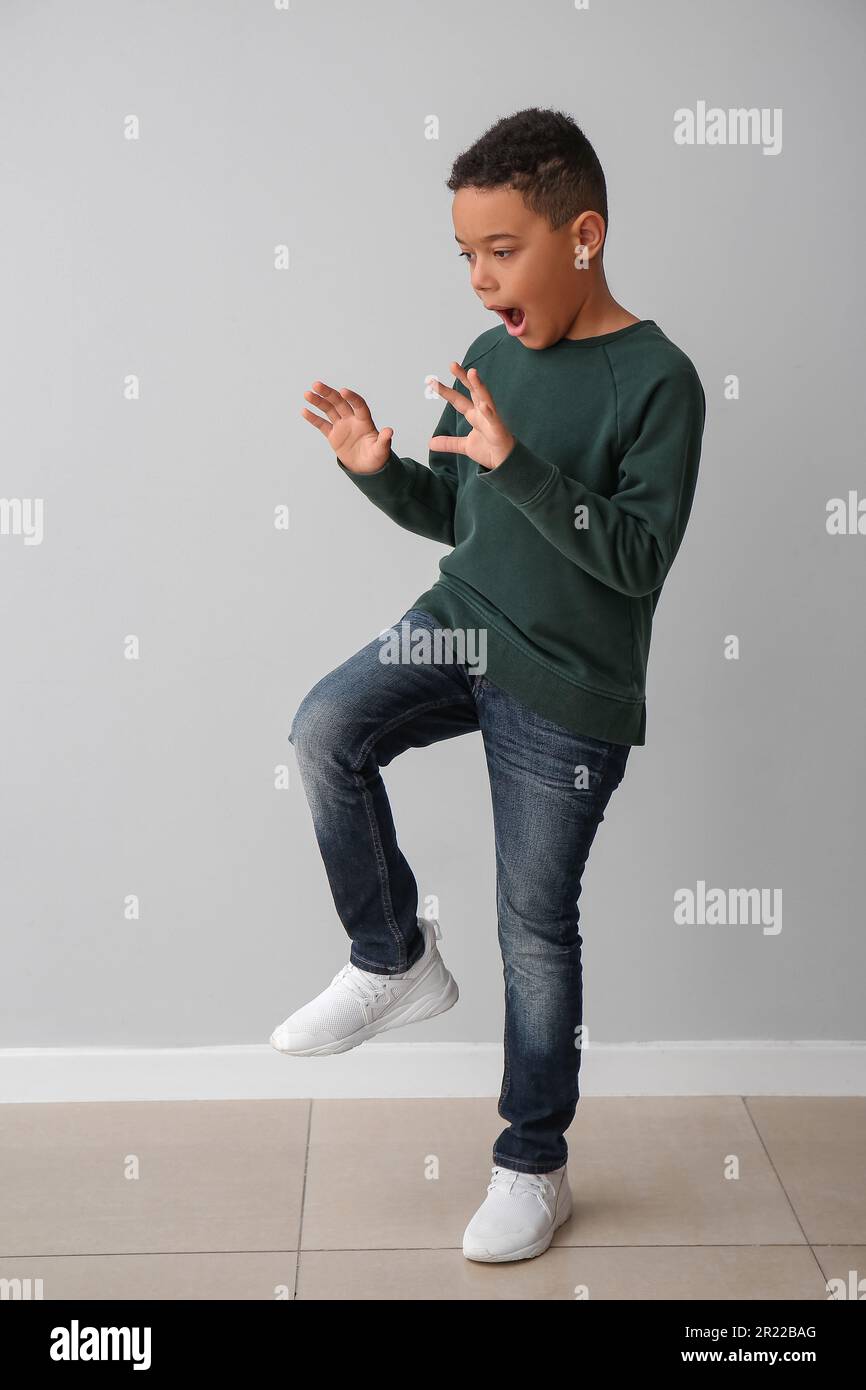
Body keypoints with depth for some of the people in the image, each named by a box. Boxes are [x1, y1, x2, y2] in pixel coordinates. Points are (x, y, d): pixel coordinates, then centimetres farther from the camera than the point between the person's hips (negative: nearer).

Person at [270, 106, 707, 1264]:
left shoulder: (656, 380, -13)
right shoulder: (490, 357, 5)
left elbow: (641, 558, -21)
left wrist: (516, 462, -31)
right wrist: (378, 467, -6)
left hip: (569, 690, -5)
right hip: (463, 624, 5)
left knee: (536, 925, 3)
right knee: (325, 728, -23)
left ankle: (534, 1165, 23)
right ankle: (396, 960, 0)